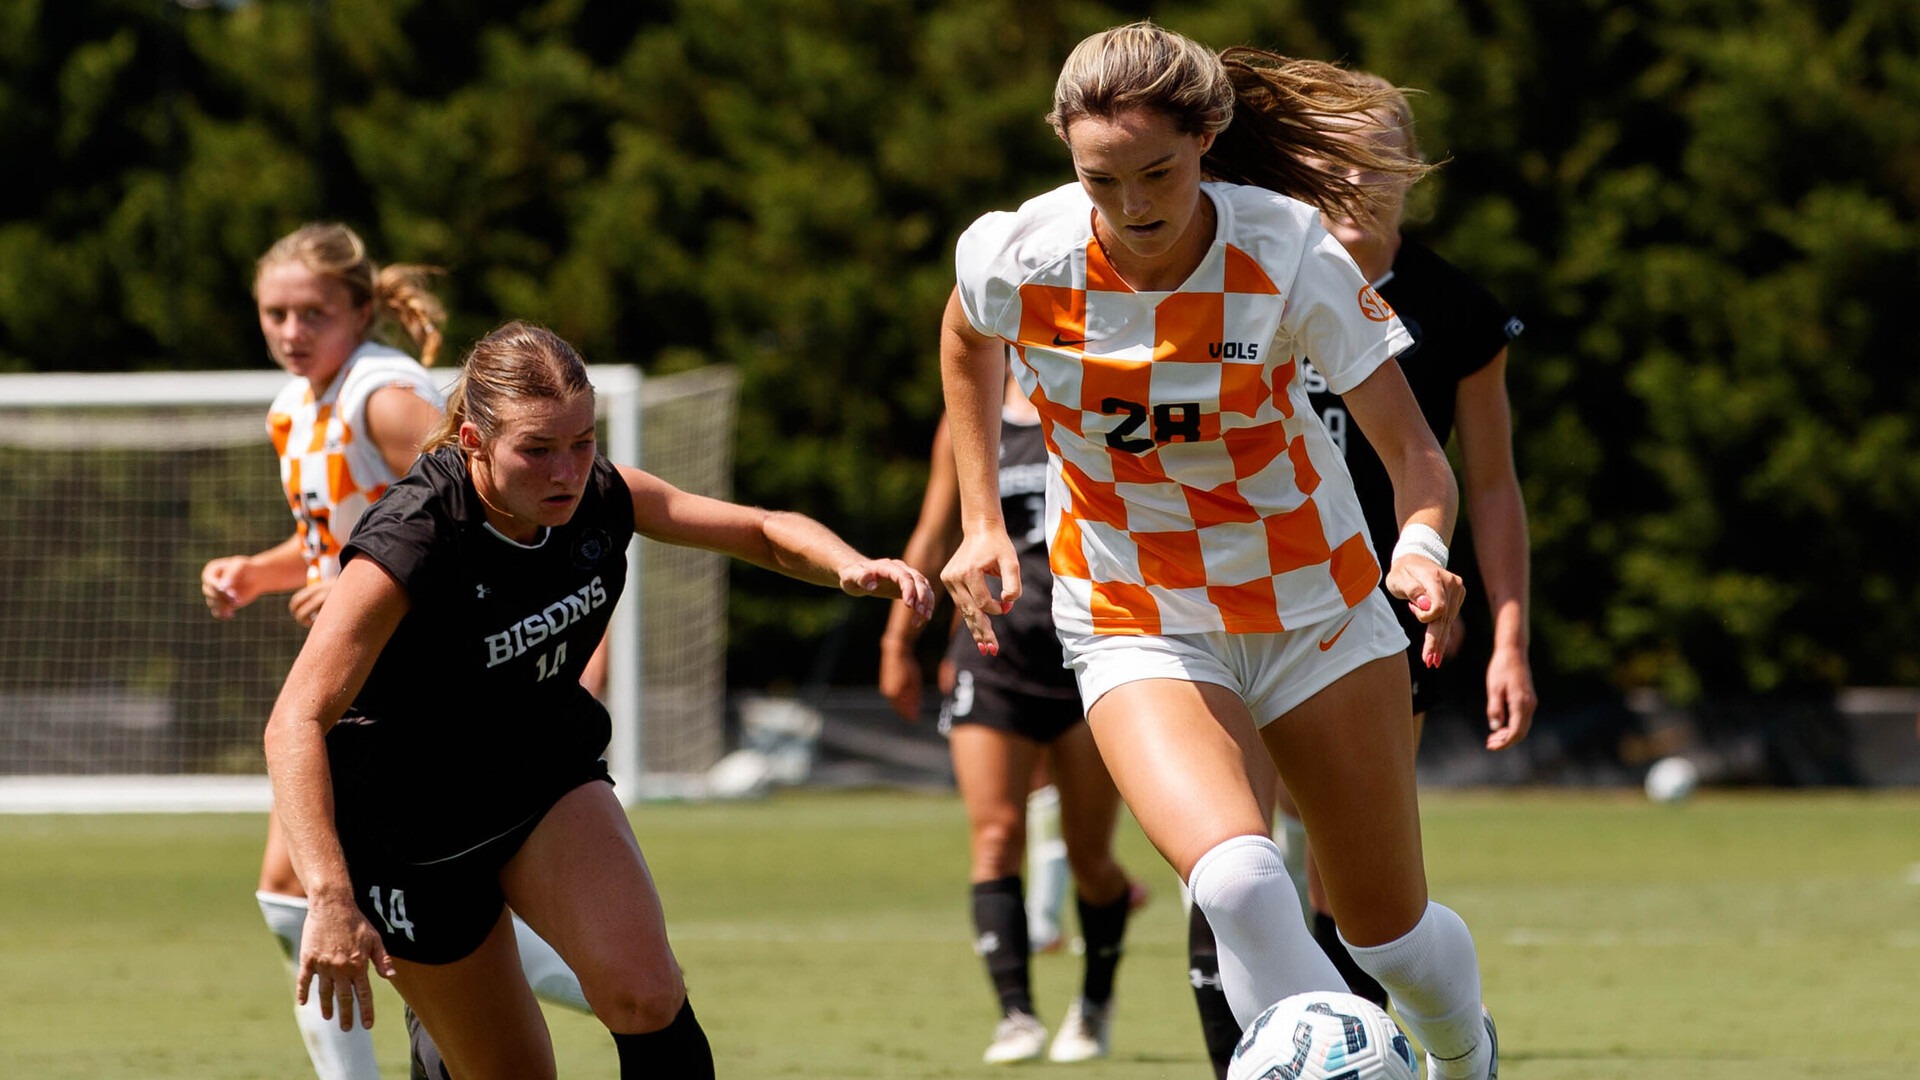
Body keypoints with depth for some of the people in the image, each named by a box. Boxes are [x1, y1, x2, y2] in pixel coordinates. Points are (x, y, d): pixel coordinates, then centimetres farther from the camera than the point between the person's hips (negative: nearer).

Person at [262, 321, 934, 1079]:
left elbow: (763, 532, 2)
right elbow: (297, 722, -37)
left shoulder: (597, 497, -13)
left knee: (647, 997, -19)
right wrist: (329, 896, -50)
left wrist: (853, 568, -22)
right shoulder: (410, 542, -31)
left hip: (547, 775, 4)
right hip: (409, 836, -4)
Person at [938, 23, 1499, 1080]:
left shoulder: (1290, 256, -22)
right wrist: (981, 522, 6)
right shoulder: (1017, 258, -17)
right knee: (1237, 880, -30)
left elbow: (1415, 453, -22)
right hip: (1134, 625, 0)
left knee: (1390, 933, 10)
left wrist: (1421, 545, -43)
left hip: (1312, 604, 0)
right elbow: (965, 340, 9)